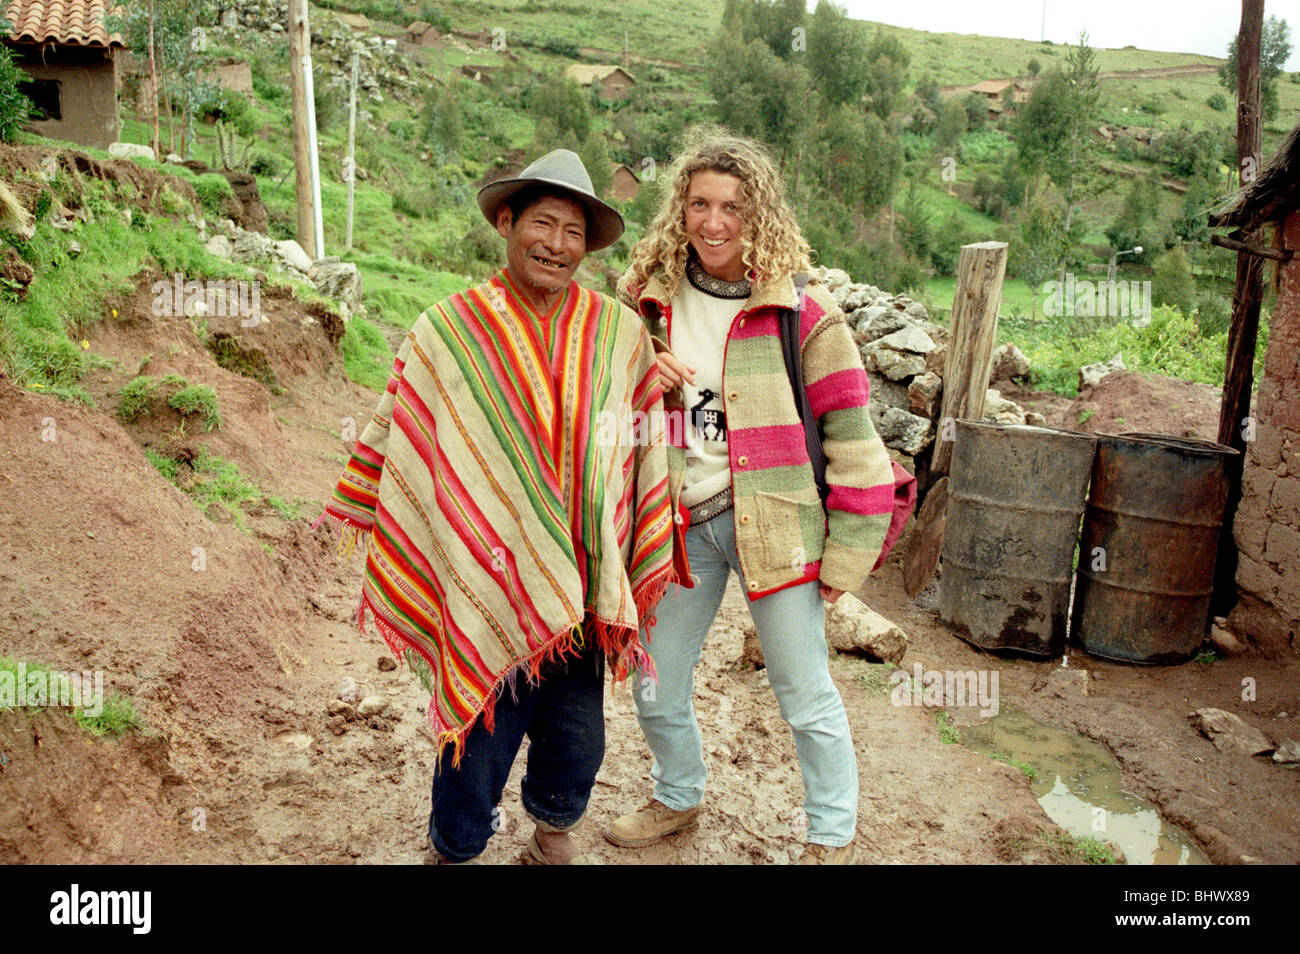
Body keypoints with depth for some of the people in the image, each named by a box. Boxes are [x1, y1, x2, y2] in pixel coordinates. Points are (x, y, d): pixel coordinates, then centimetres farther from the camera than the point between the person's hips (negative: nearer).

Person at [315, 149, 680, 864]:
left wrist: (639, 574, 8)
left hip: (582, 591, 3)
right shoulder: (445, 332, -5)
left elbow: (646, 454, 8)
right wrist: (383, 551, 5)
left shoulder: (621, 334, 1)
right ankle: (453, 848, 39)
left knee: (578, 743, 16)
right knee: (480, 740, 9)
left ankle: (553, 830, 48)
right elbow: (395, 446, 3)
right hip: (486, 591, -2)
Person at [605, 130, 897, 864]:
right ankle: (679, 799, 46)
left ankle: (834, 836, 33)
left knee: (806, 697, 8)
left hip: (772, 521, -4)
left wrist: (847, 552, -10)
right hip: (679, 522, 4)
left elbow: (851, 436, -8)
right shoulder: (650, 300, 3)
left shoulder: (801, 312, -10)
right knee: (657, 691, 17)